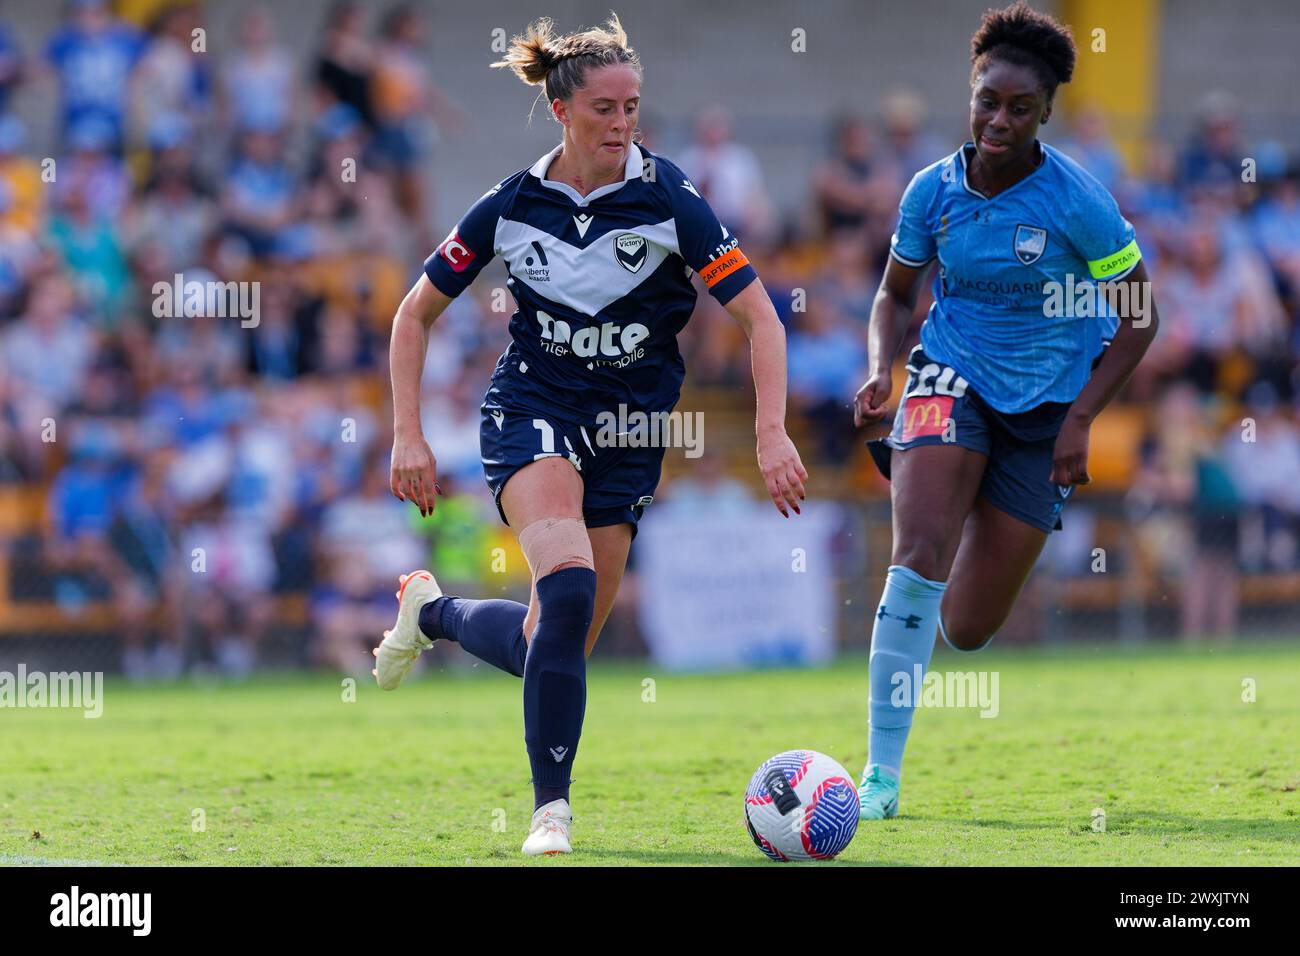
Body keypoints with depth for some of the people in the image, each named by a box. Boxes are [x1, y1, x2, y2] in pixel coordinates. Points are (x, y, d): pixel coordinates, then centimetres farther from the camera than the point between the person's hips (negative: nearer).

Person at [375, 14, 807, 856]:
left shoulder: (667, 200, -12)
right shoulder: (512, 206, -8)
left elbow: (761, 317, -12)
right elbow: (416, 314, 4)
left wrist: (773, 432, -25)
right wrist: (409, 436, -4)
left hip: (628, 433, 2)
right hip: (532, 414, -2)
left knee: (557, 648, 5)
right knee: (570, 588, -29)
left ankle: (432, 612, 38)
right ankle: (551, 810, -19)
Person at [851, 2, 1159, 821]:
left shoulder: (1076, 201, -15)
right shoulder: (934, 190, -5)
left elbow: (1138, 318, -7)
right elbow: (897, 296, 11)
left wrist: (1080, 420, -14)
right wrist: (881, 371, -9)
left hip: (1043, 407, -1)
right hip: (952, 381, 1)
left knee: (967, 631, 2)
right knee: (919, 553, -27)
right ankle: (882, 772, -22)